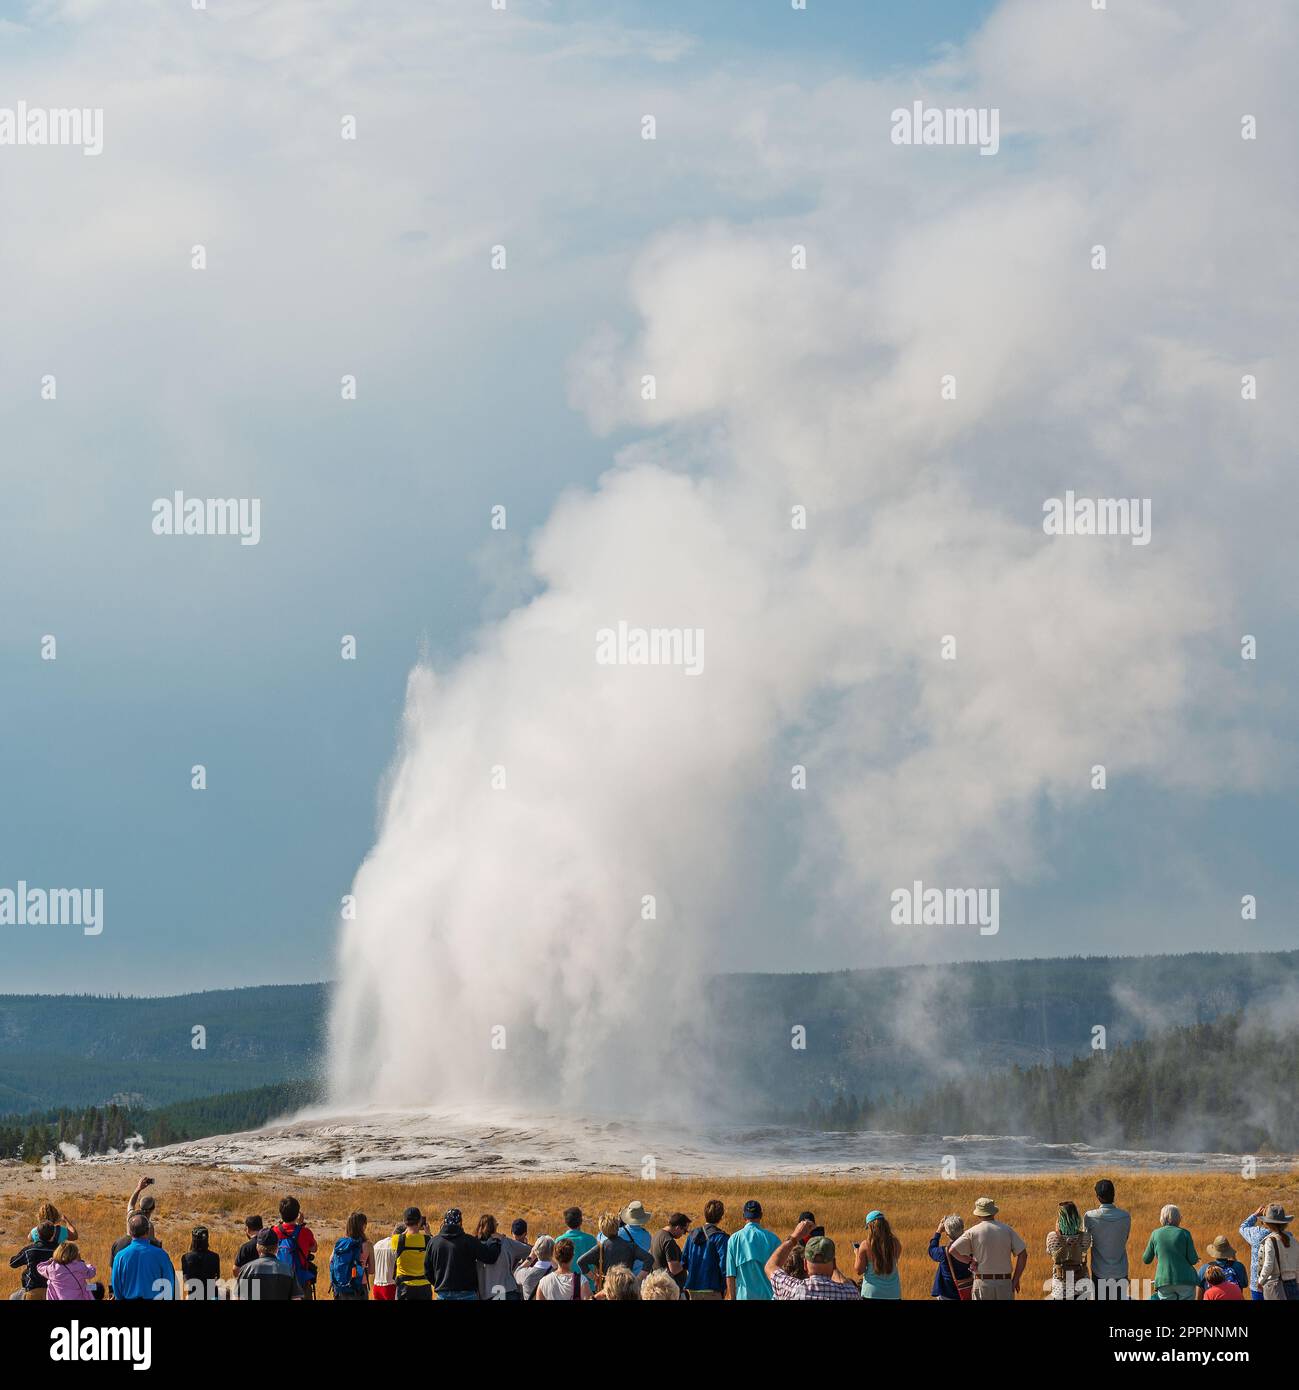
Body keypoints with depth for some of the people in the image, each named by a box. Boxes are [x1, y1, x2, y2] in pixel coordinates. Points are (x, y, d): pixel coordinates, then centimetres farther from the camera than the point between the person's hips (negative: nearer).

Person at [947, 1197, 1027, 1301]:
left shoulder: (973, 1232, -2)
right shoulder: (1007, 1230, 3)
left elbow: (952, 1250, -9)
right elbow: (1023, 1254, -1)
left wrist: (971, 1261, 2)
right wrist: (1015, 1279, 3)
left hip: (983, 1282, -2)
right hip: (1005, 1284, 2)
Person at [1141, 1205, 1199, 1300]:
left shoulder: (1156, 1233, 5)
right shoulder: (1184, 1233, -1)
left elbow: (1146, 1260, 11)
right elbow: (1193, 1260, -4)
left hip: (1164, 1281, 1)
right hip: (1185, 1280, -1)